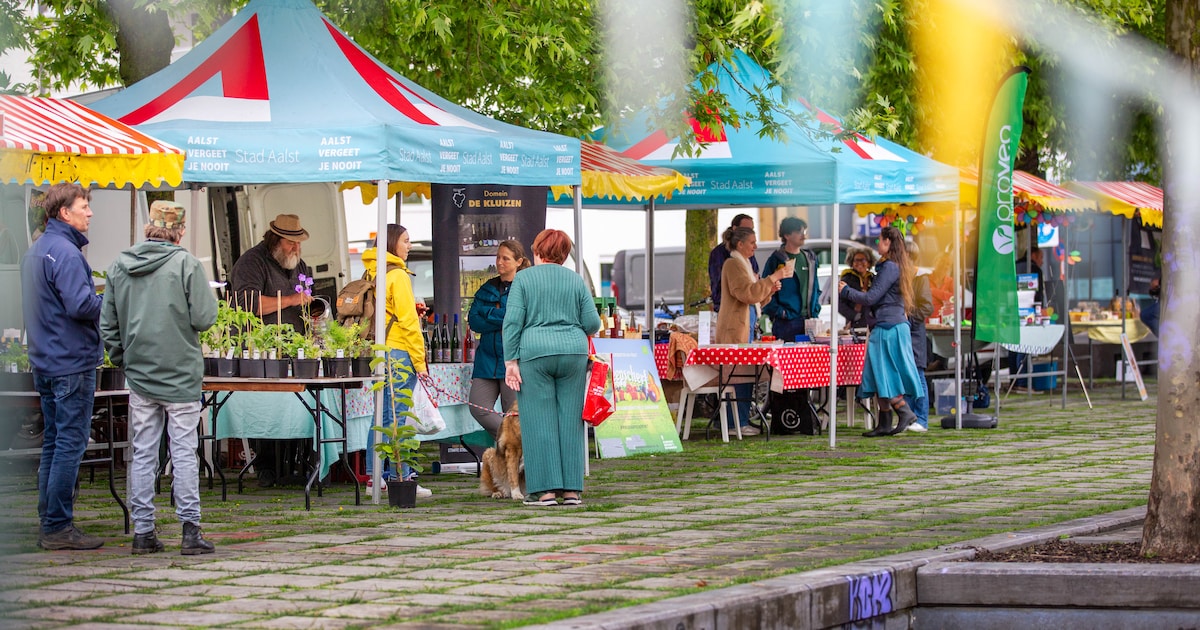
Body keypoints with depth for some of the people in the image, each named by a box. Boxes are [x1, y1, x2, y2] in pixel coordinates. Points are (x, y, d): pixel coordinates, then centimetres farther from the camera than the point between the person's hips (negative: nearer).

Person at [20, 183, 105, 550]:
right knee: (70, 444, -6)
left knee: (53, 444, 13)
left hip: (45, 364, 10)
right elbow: (80, 305, -25)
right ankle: (58, 527, -5)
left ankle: (48, 523, 16)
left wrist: (102, 302, 15)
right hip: (72, 361, -10)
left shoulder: (35, 251, 15)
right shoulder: (64, 251, -16)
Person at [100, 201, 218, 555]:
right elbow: (204, 318, -13)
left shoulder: (120, 266, 5)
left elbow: (107, 325, 8)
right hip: (181, 375, -4)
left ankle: (143, 532, 9)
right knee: (184, 452, 0)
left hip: (139, 376, 4)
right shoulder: (185, 264, -11)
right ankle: (190, 531, -2)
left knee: (142, 454, 8)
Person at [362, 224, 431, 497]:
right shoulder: (398, 275, -10)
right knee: (397, 416, -8)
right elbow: (407, 320, -13)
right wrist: (419, 360, -11)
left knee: (383, 413, 13)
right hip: (398, 352, -8)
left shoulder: (371, 273, 14)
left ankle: (373, 474, 16)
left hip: (377, 351, 8)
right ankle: (402, 479, -8)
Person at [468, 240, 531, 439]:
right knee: (478, 409, -8)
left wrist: (489, 314, -6)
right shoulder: (487, 289, 15)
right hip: (487, 359, 6)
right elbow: (473, 321, 4)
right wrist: (503, 320, -10)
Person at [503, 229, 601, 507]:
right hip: (574, 352, 3)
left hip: (535, 353, -3)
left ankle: (545, 489, -3)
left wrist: (511, 361, -4)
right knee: (570, 420, 5)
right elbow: (592, 323, 6)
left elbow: (513, 322, -5)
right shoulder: (576, 280, 10)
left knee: (539, 421, 0)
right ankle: (572, 490, 4)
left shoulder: (523, 279, 3)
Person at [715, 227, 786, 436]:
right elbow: (748, 294, -21)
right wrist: (772, 278, -18)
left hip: (745, 327, 10)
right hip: (734, 329, -10)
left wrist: (770, 289, 8)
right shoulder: (733, 264, -9)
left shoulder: (744, 264, 22)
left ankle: (742, 421, 7)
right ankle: (739, 422, -13)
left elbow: (756, 298, 25)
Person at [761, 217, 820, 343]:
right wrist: (778, 312, -14)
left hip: (808, 320, 6)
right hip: (786, 322, -6)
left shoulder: (810, 258, 16)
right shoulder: (776, 260, -4)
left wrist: (816, 309, 10)